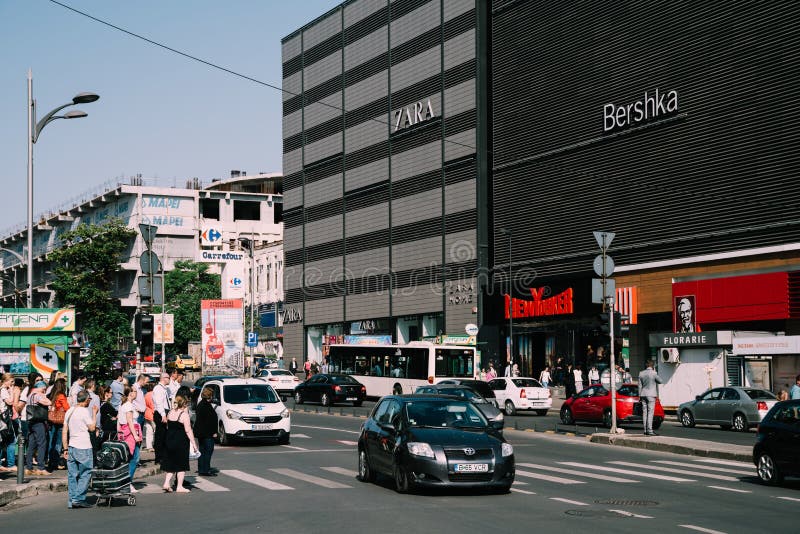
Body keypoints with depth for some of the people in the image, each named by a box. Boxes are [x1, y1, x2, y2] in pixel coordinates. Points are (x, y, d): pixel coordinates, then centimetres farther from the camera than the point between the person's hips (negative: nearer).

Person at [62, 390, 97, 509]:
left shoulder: (69, 411, 12)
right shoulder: (84, 411, -10)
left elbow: (64, 432, 12)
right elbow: (92, 428, -5)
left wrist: (65, 448, 15)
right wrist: (94, 414, 4)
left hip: (71, 446, 7)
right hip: (83, 448, -7)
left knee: (72, 475, 8)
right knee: (85, 474, 0)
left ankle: (71, 501, 8)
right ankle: (79, 499, -7)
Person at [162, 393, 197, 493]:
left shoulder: (170, 413, 6)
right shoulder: (184, 414, -13)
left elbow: (167, 427, 14)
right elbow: (188, 431, -16)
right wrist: (193, 443, -13)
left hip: (169, 440, 6)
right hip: (181, 442, -6)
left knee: (171, 463, 16)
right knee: (182, 465, 4)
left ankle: (167, 483, 5)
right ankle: (179, 487, 6)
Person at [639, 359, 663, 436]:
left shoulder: (641, 373, 6)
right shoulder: (654, 373, -10)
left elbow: (640, 386, 9)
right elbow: (660, 381, 0)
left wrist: (640, 396, 14)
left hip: (643, 395, 5)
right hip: (651, 395, -5)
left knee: (644, 413, 6)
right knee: (650, 412, -6)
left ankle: (645, 430, 7)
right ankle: (649, 430, -11)